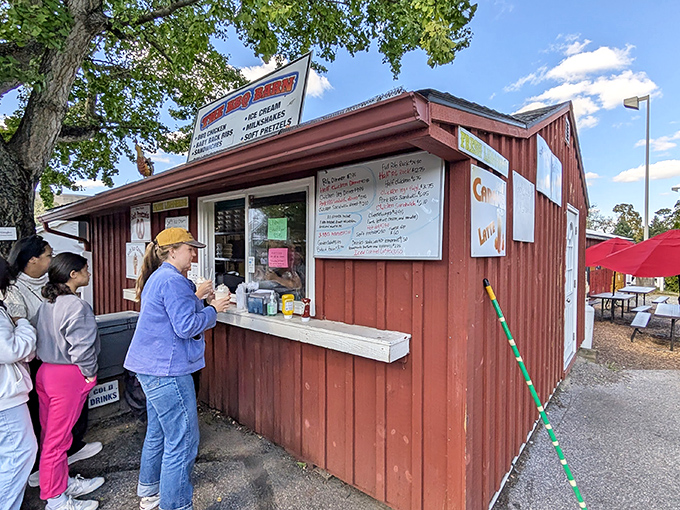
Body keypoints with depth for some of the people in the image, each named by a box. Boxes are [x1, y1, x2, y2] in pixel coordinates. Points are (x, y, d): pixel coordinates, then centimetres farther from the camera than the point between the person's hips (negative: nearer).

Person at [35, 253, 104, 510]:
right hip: (68, 376, -9)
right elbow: (81, 347, -22)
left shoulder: (47, 303, 7)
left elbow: (42, 339, 11)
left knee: (51, 434, 19)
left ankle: (65, 482, 37)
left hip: (45, 371, 9)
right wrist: (90, 374, -7)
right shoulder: (76, 306, -21)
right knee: (57, 439, 5)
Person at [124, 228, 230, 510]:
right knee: (182, 441, 0)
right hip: (167, 370, -11)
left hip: (152, 368, 11)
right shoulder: (172, 281, -20)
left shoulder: (158, 278, 13)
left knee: (158, 432, 25)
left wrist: (195, 297, 10)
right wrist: (213, 309, -10)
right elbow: (186, 326, -23)